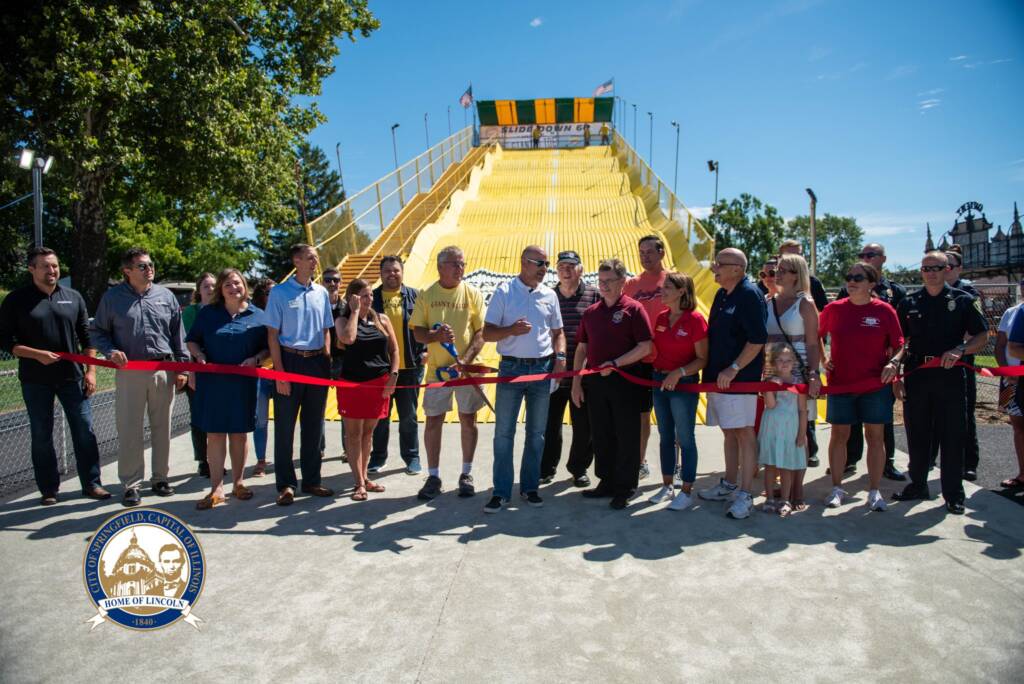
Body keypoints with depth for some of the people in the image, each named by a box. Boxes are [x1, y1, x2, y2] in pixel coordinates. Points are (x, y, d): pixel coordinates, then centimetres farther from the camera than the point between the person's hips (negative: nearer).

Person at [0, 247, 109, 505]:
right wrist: (37, 354, -17)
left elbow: (86, 337, 8)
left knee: (84, 431, 3)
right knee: (42, 436, 8)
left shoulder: (73, 297, 6)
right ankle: (48, 489, 19)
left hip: (72, 377, 2)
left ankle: (91, 484, 13)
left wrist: (90, 371, 2)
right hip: (36, 380, -1)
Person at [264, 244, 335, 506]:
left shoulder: (321, 293, 10)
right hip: (290, 361, -4)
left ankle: (311, 480, 22)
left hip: (317, 363, 4)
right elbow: (272, 334, -5)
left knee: (314, 425, 11)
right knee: (285, 426, 2)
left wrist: (327, 363, 5)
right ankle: (285, 484, 13)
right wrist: (280, 372, -11)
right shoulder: (279, 292, -3)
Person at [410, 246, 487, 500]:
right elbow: (417, 333, 1)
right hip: (437, 369, 0)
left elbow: (481, 333, -3)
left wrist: (465, 360, -17)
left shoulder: (473, 293, 1)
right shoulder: (426, 295, 2)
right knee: (433, 421, 3)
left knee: (468, 420, 7)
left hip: (467, 369, 0)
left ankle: (466, 474, 22)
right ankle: (433, 476, 16)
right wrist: (437, 335, -21)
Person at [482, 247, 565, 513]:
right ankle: (501, 491, 8)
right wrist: (511, 330, -20)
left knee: (536, 432, 9)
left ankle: (530, 487, 21)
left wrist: (560, 356, -1)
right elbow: (487, 333, -3)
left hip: (542, 369, 3)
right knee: (503, 432, 0)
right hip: (511, 368, -3)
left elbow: (557, 332, 17)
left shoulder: (549, 295, 9)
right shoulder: (504, 292, -1)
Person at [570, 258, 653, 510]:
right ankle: (607, 482, 27)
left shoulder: (633, 309, -6)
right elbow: (581, 348, 13)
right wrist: (576, 382, 7)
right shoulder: (591, 312, 10)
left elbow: (645, 347, -12)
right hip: (594, 382, 6)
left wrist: (615, 363, -19)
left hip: (625, 382, -5)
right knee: (601, 435, 13)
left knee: (626, 437, 3)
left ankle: (625, 488, 16)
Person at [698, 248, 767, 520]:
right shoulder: (721, 295, 14)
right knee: (729, 432, 16)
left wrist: (733, 368, -19)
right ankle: (729, 485, 28)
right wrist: (709, 371, 16)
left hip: (740, 378, -9)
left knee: (743, 432, -3)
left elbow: (758, 339, -18)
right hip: (718, 377, 9)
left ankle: (744, 495, 3)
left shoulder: (749, 295, -12)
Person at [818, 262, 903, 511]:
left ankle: (874, 491, 16)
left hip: (876, 383, -1)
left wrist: (892, 363, -14)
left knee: (875, 435, 6)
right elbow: (817, 335, 16)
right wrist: (823, 359, 5)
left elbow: (899, 345, 3)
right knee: (839, 434, 5)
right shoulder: (833, 309, 0)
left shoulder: (884, 311, -3)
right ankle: (837, 488, 16)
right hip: (840, 382, 1)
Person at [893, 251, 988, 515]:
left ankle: (953, 494, 14)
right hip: (915, 375, 2)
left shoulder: (962, 300, 4)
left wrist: (959, 350, -14)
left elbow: (982, 335, 4)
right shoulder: (909, 303, 9)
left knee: (952, 436, 2)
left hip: (950, 375, -2)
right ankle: (918, 485, 24)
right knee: (917, 435, 10)